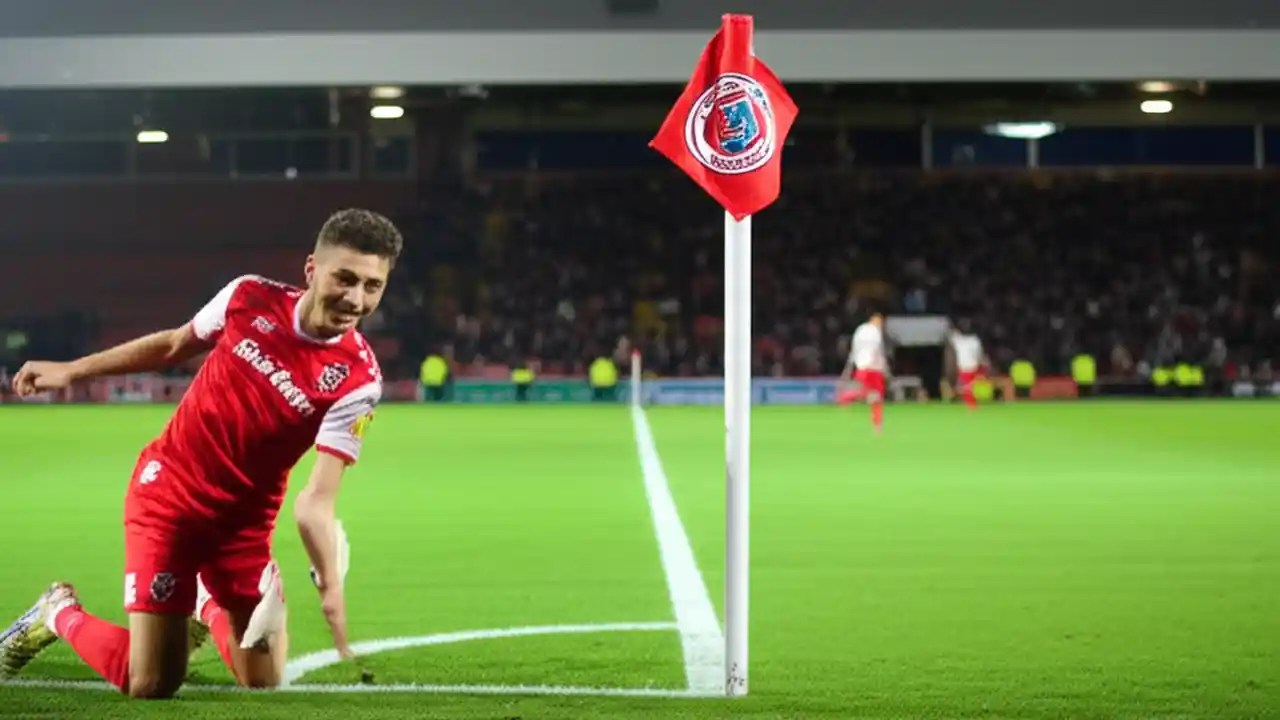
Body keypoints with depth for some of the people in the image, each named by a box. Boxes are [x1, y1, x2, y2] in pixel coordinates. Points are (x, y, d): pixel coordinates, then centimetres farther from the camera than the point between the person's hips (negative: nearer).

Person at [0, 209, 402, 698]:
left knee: (264, 685, 4)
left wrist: (330, 587, -40)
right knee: (150, 686, -7)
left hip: (244, 523, 1)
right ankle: (58, 613, 22)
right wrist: (71, 370, 11)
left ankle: (208, 605, 35)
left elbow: (316, 501, -24)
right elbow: (174, 345, 7)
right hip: (167, 497, -1)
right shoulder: (250, 298, -13)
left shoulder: (358, 380, -19)